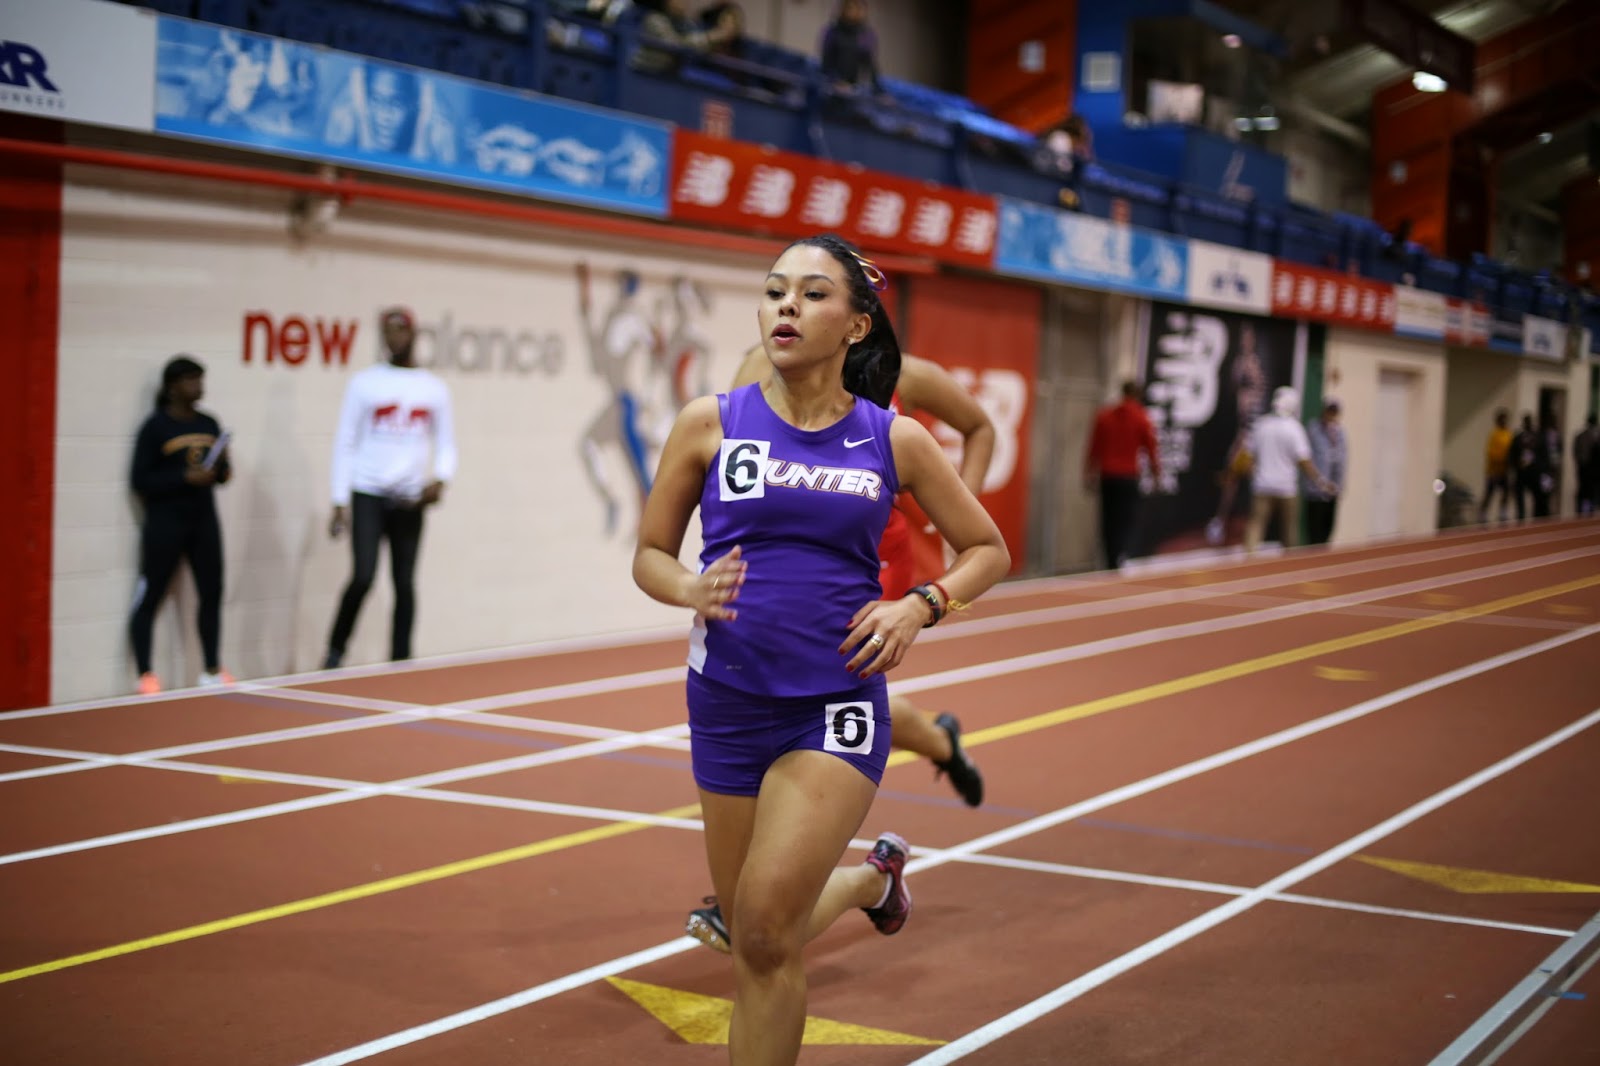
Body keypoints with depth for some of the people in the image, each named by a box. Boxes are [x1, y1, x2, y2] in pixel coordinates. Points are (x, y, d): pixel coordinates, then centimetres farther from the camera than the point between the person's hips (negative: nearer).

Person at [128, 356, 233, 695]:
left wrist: (222, 466, -6)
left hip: (204, 521, 6)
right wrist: (186, 478, -19)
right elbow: (141, 481, -10)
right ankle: (145, 675, 0)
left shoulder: (209, 424, 11)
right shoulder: (155, 426, -6)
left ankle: (212, 671, 15)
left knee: (211, 593, 6)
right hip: (165, 524, -6)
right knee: (148, 598, -3)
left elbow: (221, 476, 17)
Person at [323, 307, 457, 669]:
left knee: (405, 583, 3)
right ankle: (335, 652, 4)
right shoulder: (364, 383, 1)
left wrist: (440, 480, -8)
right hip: (368, 494, -2)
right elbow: (344, 443, 2)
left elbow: (446, 443, 13)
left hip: (411, 500, 3)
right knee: (364, 577, -14)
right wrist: (339, 503, -4)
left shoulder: (434, 388, 8)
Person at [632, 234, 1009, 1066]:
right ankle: (870, 878, 43)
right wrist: (692, 588, -14)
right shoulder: (709, 424, 1)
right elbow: (650, 554, 8)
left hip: (837, 707, -2)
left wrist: (920, 605, -6)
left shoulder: (895, 440, 1)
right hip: (727, 705, 2)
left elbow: (988, 550, 12)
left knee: (765, 931, -18)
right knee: (753, 939, 13)